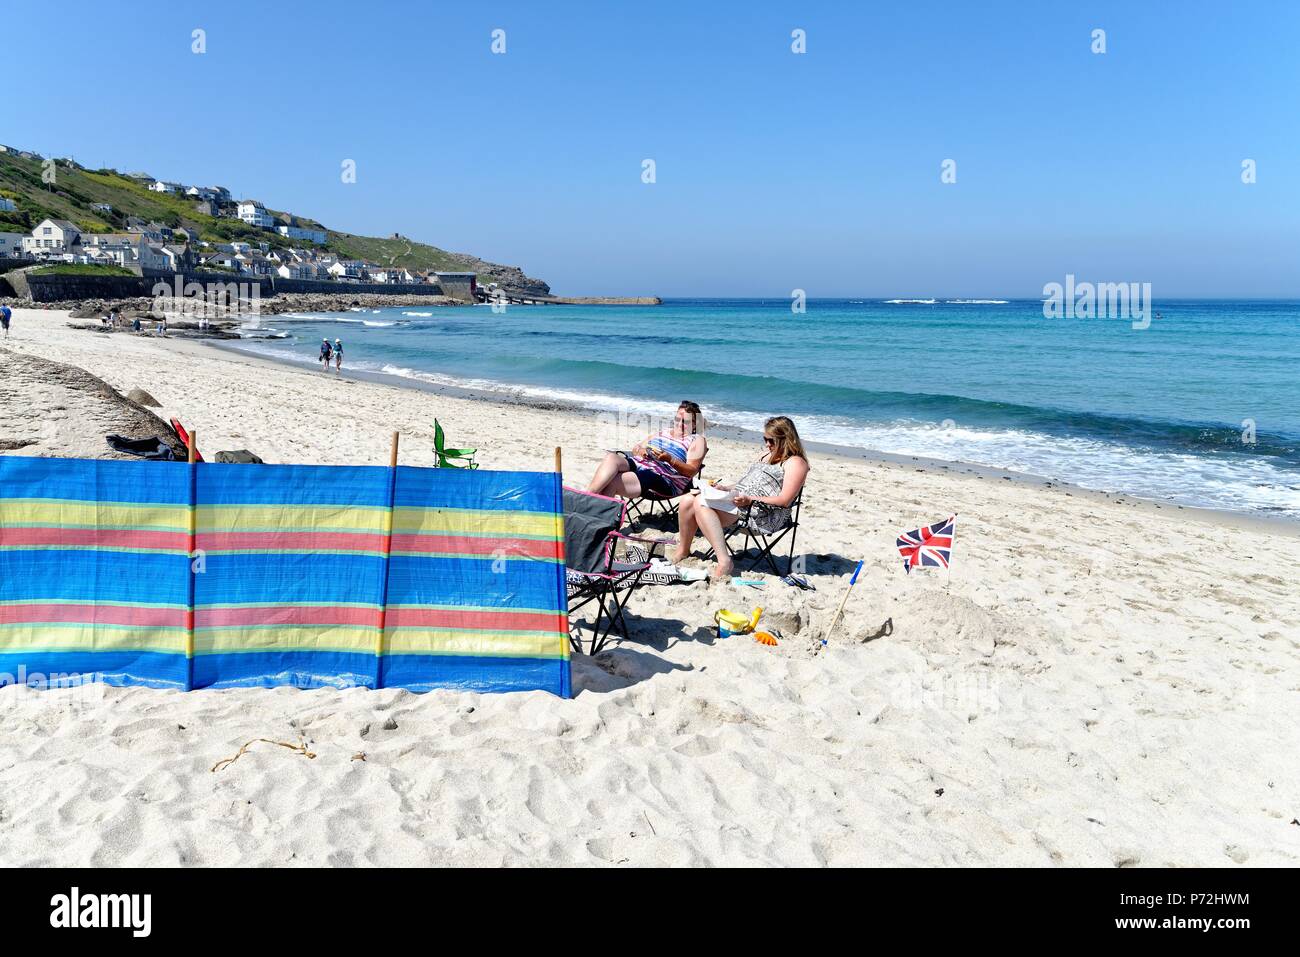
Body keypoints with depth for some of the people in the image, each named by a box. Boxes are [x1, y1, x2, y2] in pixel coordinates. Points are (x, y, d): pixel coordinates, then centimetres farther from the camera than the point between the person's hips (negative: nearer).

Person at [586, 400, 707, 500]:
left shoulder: (697, 440, 13)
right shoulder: (663, 433, 30)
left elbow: (692, 471, -1)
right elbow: (635, 447, 26)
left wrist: (669, 459, -18)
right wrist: (640, 450, 0)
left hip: (664, 479, -5)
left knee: (611, 482, -30)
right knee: (611, 458, -30)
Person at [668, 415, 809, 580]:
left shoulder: (796, 463, -3)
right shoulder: (766, 455, 26)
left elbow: (784, 501, -14)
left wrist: (750, 500, -21)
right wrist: (726, 488, 9)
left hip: (764, 513, -9)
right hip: (738, 499, 9)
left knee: (701, 503, -28)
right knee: (688, 501, -6)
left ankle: (724, 561, -32)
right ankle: (683, 551, 10)